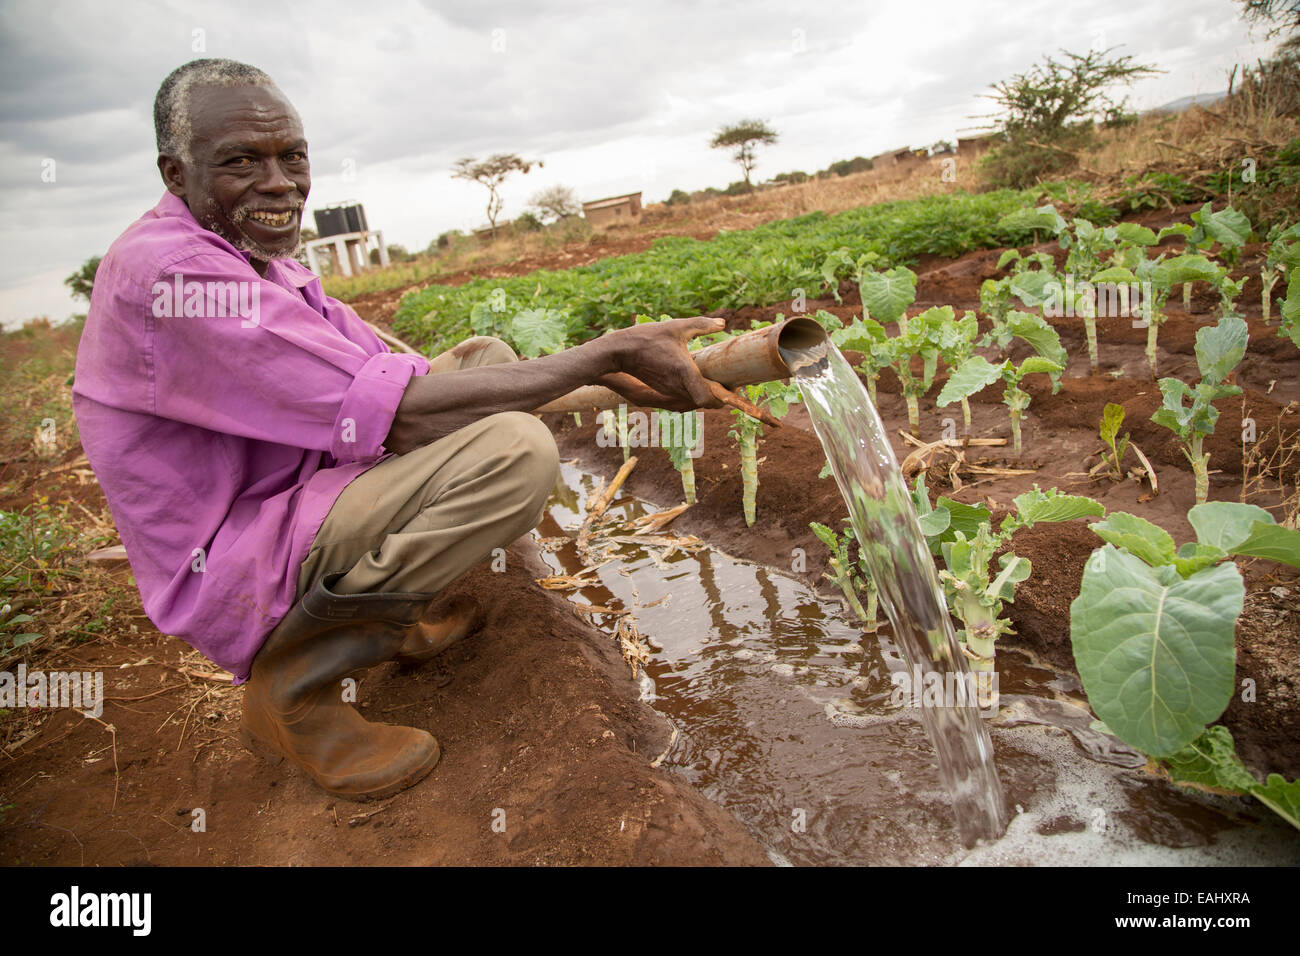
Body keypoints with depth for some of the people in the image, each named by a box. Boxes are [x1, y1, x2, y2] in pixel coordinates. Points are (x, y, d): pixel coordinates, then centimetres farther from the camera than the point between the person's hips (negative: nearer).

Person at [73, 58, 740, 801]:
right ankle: (294, 679, -12)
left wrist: (600, 371, -6)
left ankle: (390, 619, 7)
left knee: (487, 356, 11)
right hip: (235, 573, -10)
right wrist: (611, 352, -25)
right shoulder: (169, 270, -23)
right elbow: (392, 409, -29)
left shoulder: (257, 261, 10)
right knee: (515, 448, -30)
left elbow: (395, 366, 5)